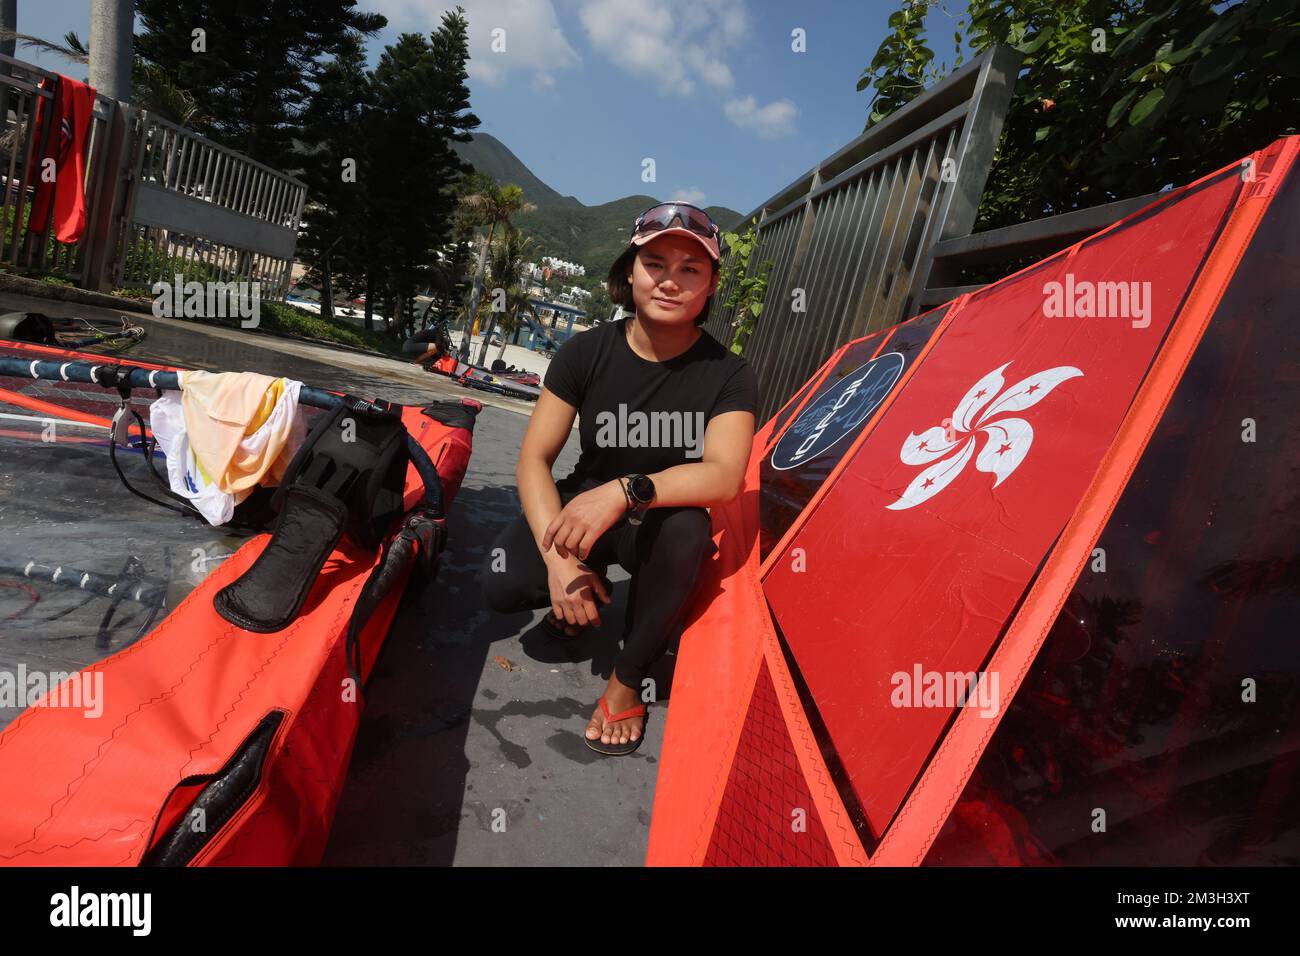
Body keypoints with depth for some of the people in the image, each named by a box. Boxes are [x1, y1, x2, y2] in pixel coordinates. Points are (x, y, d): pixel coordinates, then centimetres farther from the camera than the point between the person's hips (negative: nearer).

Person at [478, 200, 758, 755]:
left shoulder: (727, 374, -13)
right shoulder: (586, 352, -9)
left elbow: (724, 476, -28)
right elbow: (533, 459, -13)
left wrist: (626, 491, -44)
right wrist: (559, 559, -27)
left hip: (661, 526, -1)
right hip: (582, 505, 2)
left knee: (686, 526, -36)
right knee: (501, 585, -24)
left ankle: (627, 680, -13)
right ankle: (588, 587, 12)